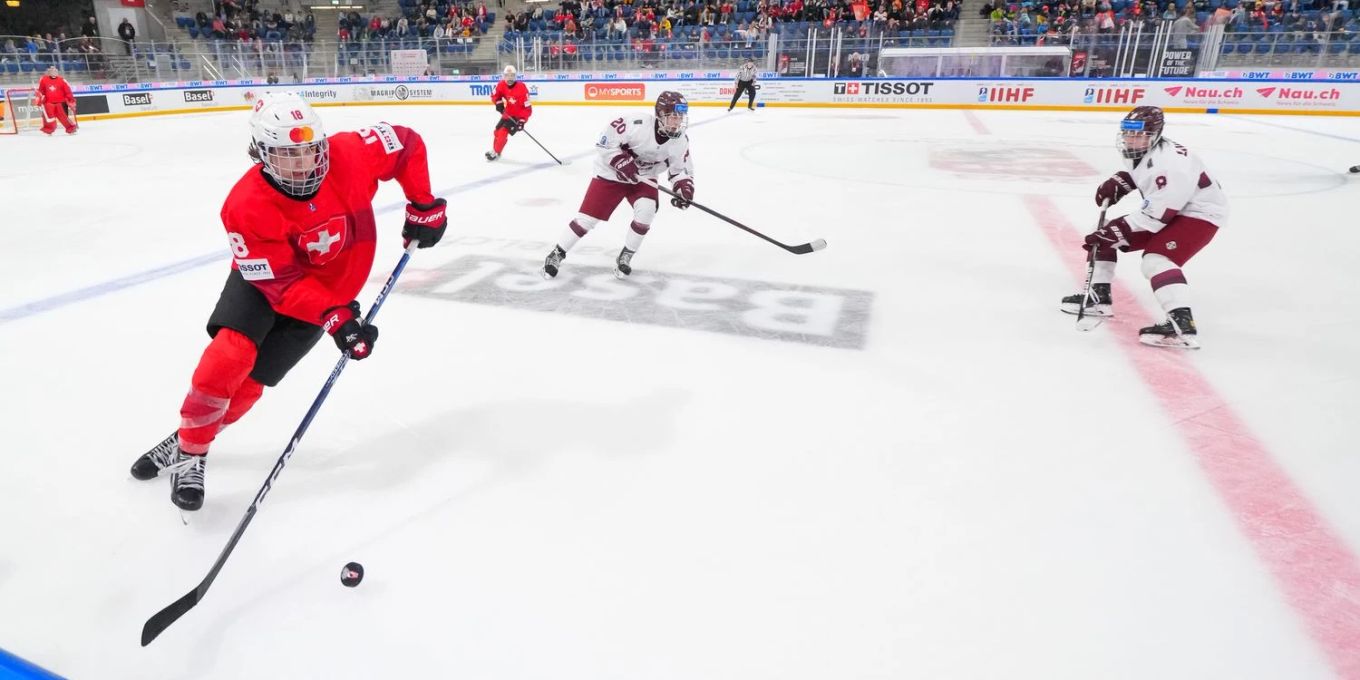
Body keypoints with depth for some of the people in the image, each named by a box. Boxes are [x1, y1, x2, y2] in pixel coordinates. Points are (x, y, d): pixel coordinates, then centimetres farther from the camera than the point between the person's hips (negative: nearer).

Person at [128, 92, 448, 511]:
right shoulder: (246, 207, -30)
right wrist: (334, 319, -39)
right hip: (263, 276, -1)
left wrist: (423, 206, -11)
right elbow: (282, 282, -28)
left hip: (333, 283, 1)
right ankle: (189, 449, 0)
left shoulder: (350, 154, -27)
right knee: (229, 354, -22)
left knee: (251, 379, -4)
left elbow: (407, 144, -10)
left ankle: (189, 440, 19)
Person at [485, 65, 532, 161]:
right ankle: (495, 149, 38)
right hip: (508, 113, 7)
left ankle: (496, 153, 1)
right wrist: (499, 103, -12)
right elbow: (495, 95, 9)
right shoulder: (501, 85, -10)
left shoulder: (522, 88, -28)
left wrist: (522, 121, -31)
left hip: (518, 116, -7)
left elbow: (528, 108, -26)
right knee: (498, 130, 14)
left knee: (503, 131, -16)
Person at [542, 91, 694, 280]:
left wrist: (685, 187, -19)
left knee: (646, 209, -23)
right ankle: (557, 254, 14)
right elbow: (605, 141, -23)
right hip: (612, 173, -4)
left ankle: (625, 257, -2)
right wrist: (620, 161, -31)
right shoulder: (637, 124, -31)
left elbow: (681, 168, -1)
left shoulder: (680, 140, -14)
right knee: (588, 217, -6)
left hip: (643, 177, 4)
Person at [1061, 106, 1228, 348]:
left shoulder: (1171, 164, -31)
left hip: (1199, 214, -10)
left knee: (1156, 260, -32)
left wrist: (1119, 230, -32)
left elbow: (1157, 214, -32)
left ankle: (1182, 325, -38)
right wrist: (1116, 183, -1)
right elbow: (1133, 172, 20)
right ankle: (1098, 297, 19)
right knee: (1103, 236, 8)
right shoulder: (1139, 152, -4)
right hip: (1161, 210, 10)